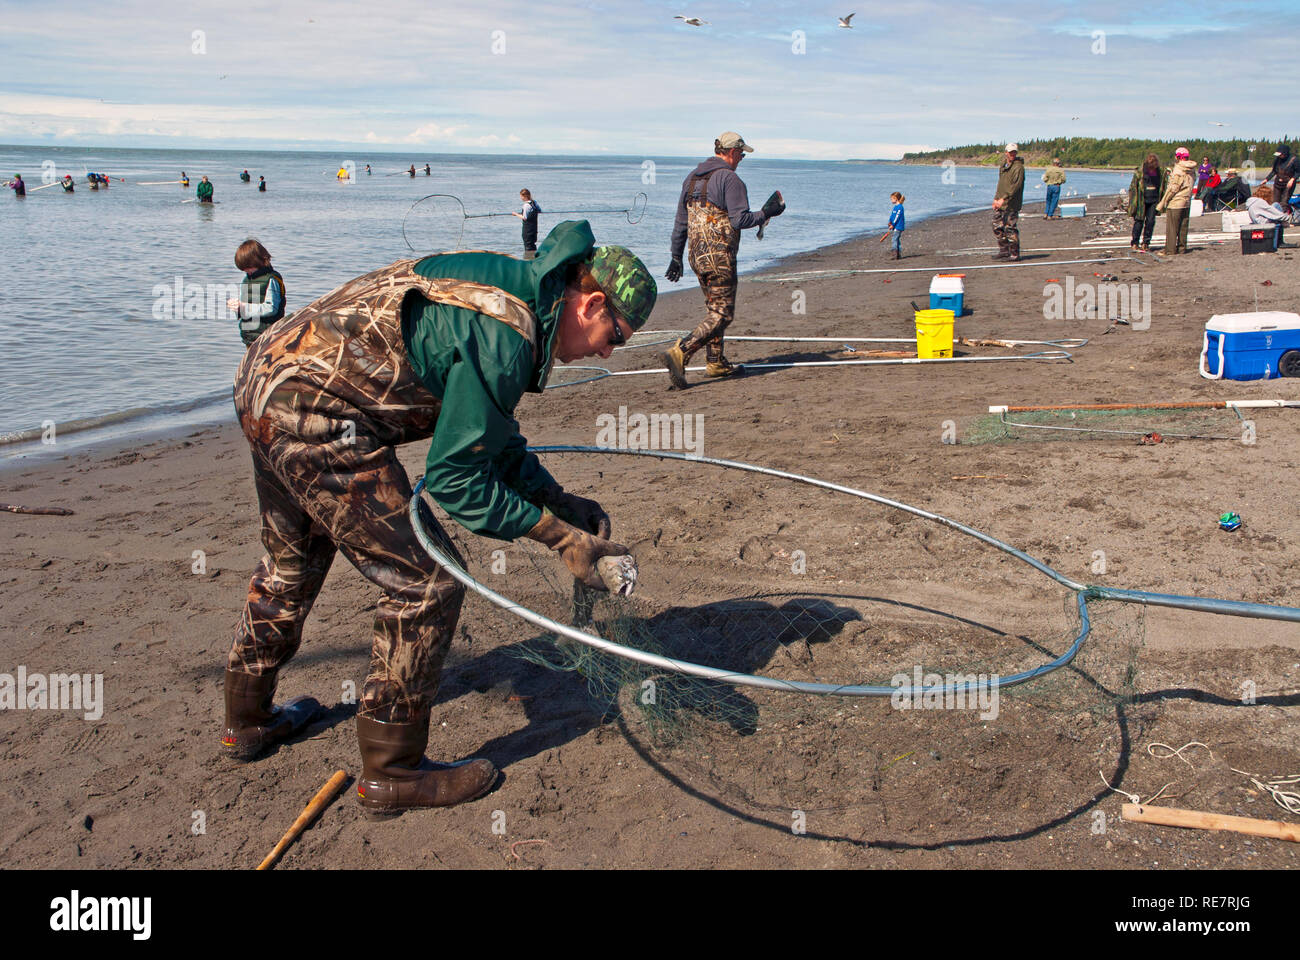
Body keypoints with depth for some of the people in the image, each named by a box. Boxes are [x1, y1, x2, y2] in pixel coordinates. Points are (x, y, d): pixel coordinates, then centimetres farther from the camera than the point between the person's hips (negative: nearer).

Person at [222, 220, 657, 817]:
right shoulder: (504, 339, -21)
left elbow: (488, 431, 18)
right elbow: (455, 478, -18)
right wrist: (558, 534, -14)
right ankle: (390, 775, 9)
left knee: (293, 564, 28)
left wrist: (560, 501, 13)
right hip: (314, 415, -11)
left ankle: (247, 723, 48)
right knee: (425, 582, -5)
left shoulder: (512, 291, 11)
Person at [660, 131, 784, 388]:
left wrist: (676, 256, 20)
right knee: (721, 315, -6)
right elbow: (739, 220, -17)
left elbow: (681, 222, 16)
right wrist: (765, 214, -2)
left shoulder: (692, 178, 13)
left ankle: (716, 363, 26)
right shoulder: (730, 179, -11)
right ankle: (678, 353, -20)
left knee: (714, 309, 20)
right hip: (719, 256, -9)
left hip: (696, 255, 9)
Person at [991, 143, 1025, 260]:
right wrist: (996, 198, 13)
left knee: (1010, 229, -6)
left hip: (1011, 204, -8)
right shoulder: (1003, 165, 15)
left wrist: (1003, 199, -24)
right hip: (1000, 203, 8)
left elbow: (1016, 186, -19)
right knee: (997, 227, 10)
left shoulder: (1018, 167, -11)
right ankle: (1004, 251, 21)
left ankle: (1014, 254, 1)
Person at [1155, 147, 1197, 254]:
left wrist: (1162, 202, -11)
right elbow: (1189, 186, 14)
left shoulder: (1178, 170, -14)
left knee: (1171, 227, -3)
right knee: (1183, 227, 12)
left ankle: (1170, 249, -3)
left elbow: (1173, 188, -15)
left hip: (1175, 202, -8)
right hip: (1187, 202, 8)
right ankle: (1182, 248, 15)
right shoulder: (1192, 170, 10)